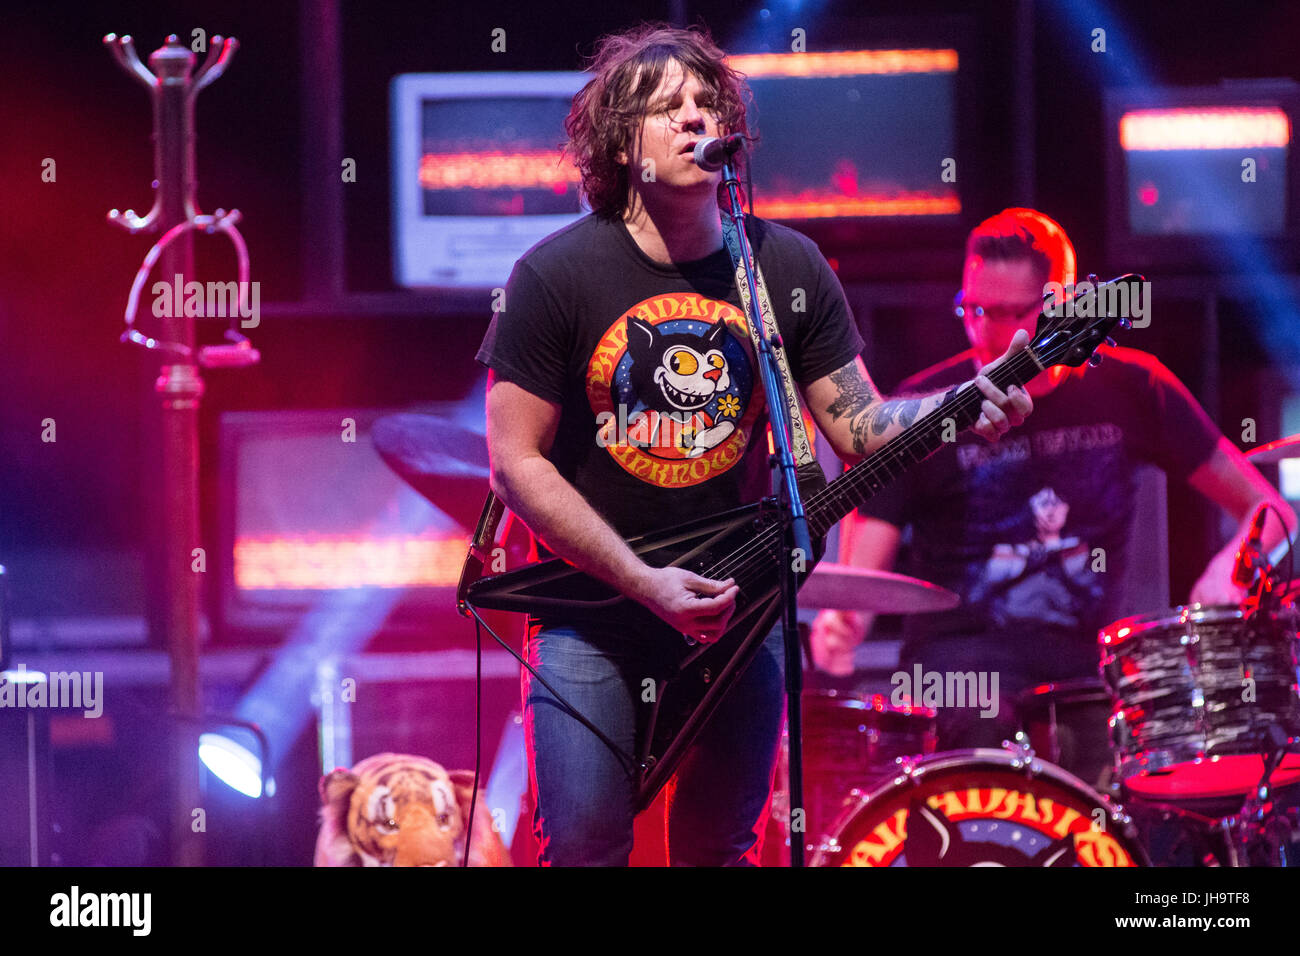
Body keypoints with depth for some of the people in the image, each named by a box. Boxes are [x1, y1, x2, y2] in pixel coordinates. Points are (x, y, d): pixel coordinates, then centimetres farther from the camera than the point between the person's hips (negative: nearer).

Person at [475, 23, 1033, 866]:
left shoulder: (788, 268, -2)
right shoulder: (558, 276, -11)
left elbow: (859, 423, 0)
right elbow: (519, 462, -10)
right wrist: (646, 583, -18)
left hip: (734, 603, 3)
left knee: (720, 847, 7)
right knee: (583, 844, -7)